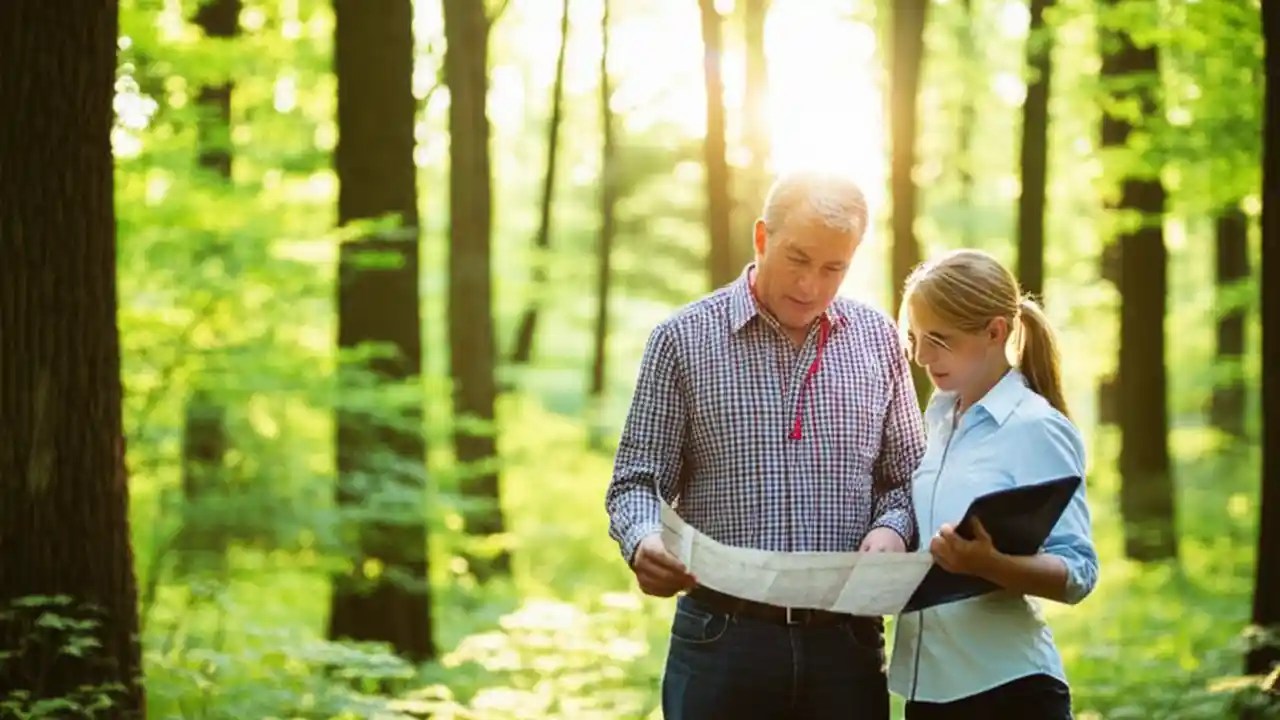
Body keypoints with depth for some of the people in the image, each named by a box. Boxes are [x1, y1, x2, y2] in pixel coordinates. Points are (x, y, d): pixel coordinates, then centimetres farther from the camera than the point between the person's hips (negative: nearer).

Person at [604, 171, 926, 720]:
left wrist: (892, 530, -9)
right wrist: (643, 541, -20)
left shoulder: (877, 339, 8)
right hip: (721, 637, -2)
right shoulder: (684, 338, 1)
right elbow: (637, 481, 1)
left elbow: (905, 479, 13)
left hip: (846, 642, 2)